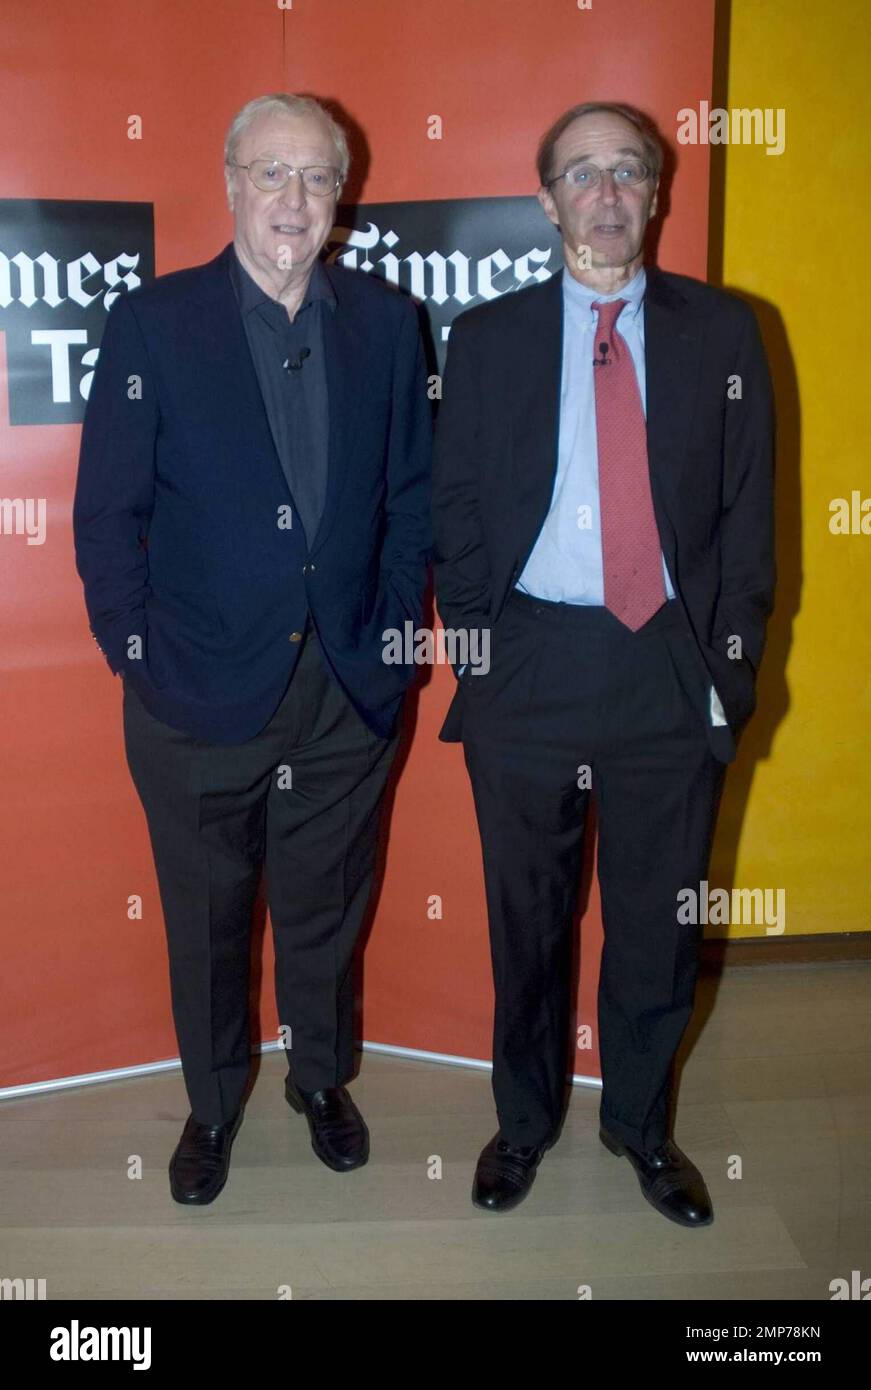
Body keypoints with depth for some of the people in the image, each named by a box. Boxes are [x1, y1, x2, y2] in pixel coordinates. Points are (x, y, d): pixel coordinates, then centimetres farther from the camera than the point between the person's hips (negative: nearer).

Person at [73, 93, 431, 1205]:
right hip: (200, 694, -1)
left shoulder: (386, 322, 3)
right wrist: (133, 649, -8)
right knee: (206, 916, 15)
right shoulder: (152, 321, -4)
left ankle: (322, 1079, 42)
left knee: (326, 907, 18)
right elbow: (108, 510, -4)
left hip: (348, 691, 2)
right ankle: (213, 1103, 38)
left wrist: (392, 634, -1)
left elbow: (411, 495, 6)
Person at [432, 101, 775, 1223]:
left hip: (673, 669, 1)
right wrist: (476, 642, -1)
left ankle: (641, 1125, 35)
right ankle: (524, 1120, 35)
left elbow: (748, 508, 5)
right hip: (528, 666, 0)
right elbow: (454, 509, 6)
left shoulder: (722, 331, 6)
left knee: (660, 922, 11)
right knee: (526, 920, 12)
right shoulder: (488, 337, 5)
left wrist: (732, 655, -2)